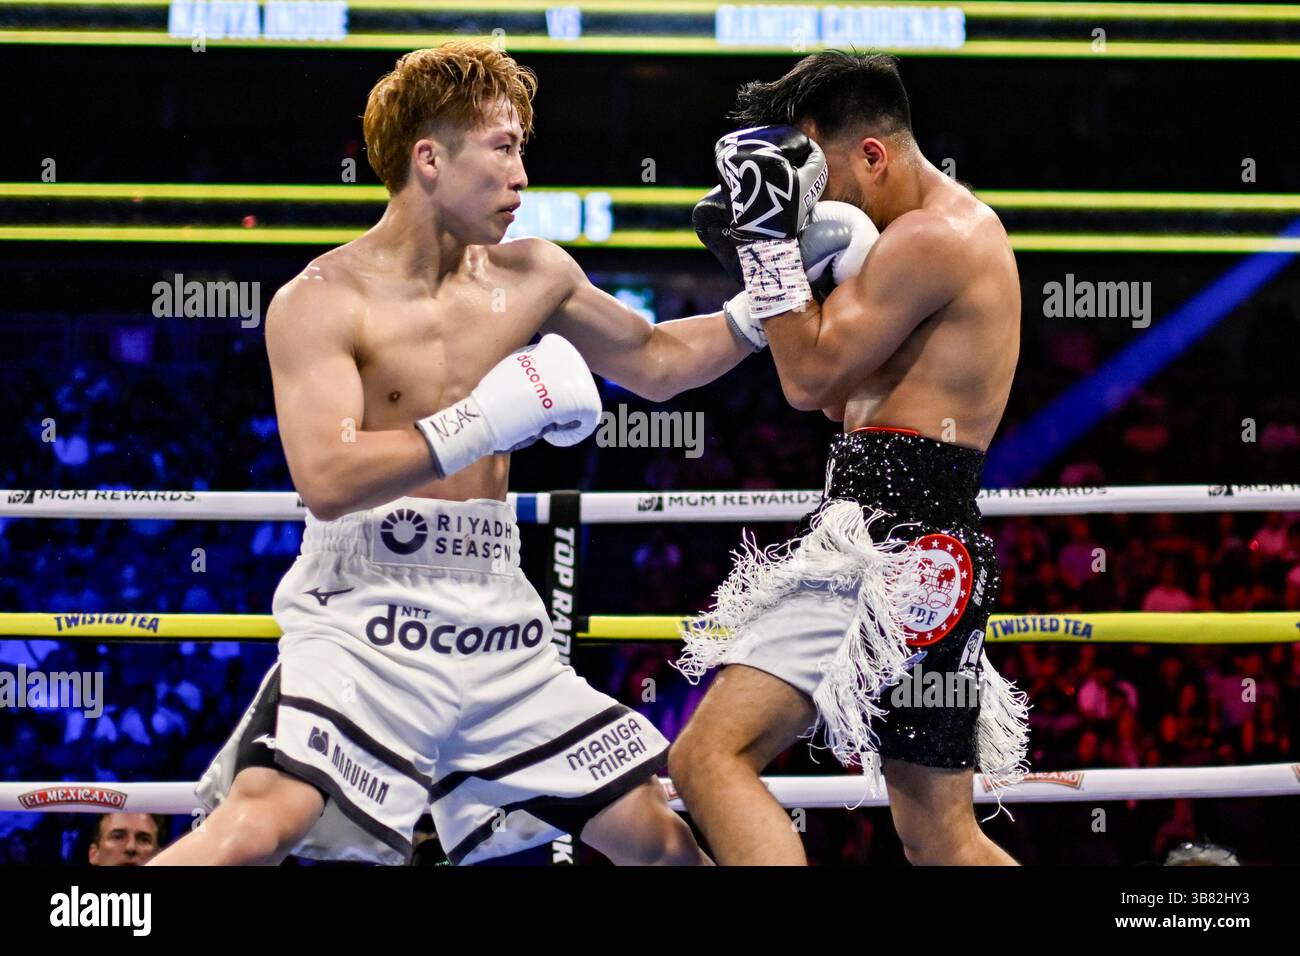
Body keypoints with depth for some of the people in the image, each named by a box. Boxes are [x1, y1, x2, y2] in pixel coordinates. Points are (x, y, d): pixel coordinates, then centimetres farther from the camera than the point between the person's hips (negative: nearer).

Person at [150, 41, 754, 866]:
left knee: (654, 835, 9)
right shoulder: (322, 303, -8)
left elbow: (659, 362, 25)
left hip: (497, 621, 6)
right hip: (367, 617, -6)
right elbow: (325, 478, -20)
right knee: (259, 825, -27)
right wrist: (483, 422, -21)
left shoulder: (532, 278, 10)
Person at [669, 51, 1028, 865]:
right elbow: (848, 397, 22)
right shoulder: (965, 228, 21)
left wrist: (772, 236, -8)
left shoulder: (930, 238, -11)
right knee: (941, 837, 16)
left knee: (712, 756, -19)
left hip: (893, 536, -11)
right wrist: (763, 251, 13)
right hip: (931, 544, 11)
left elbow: (810, 378, -11)